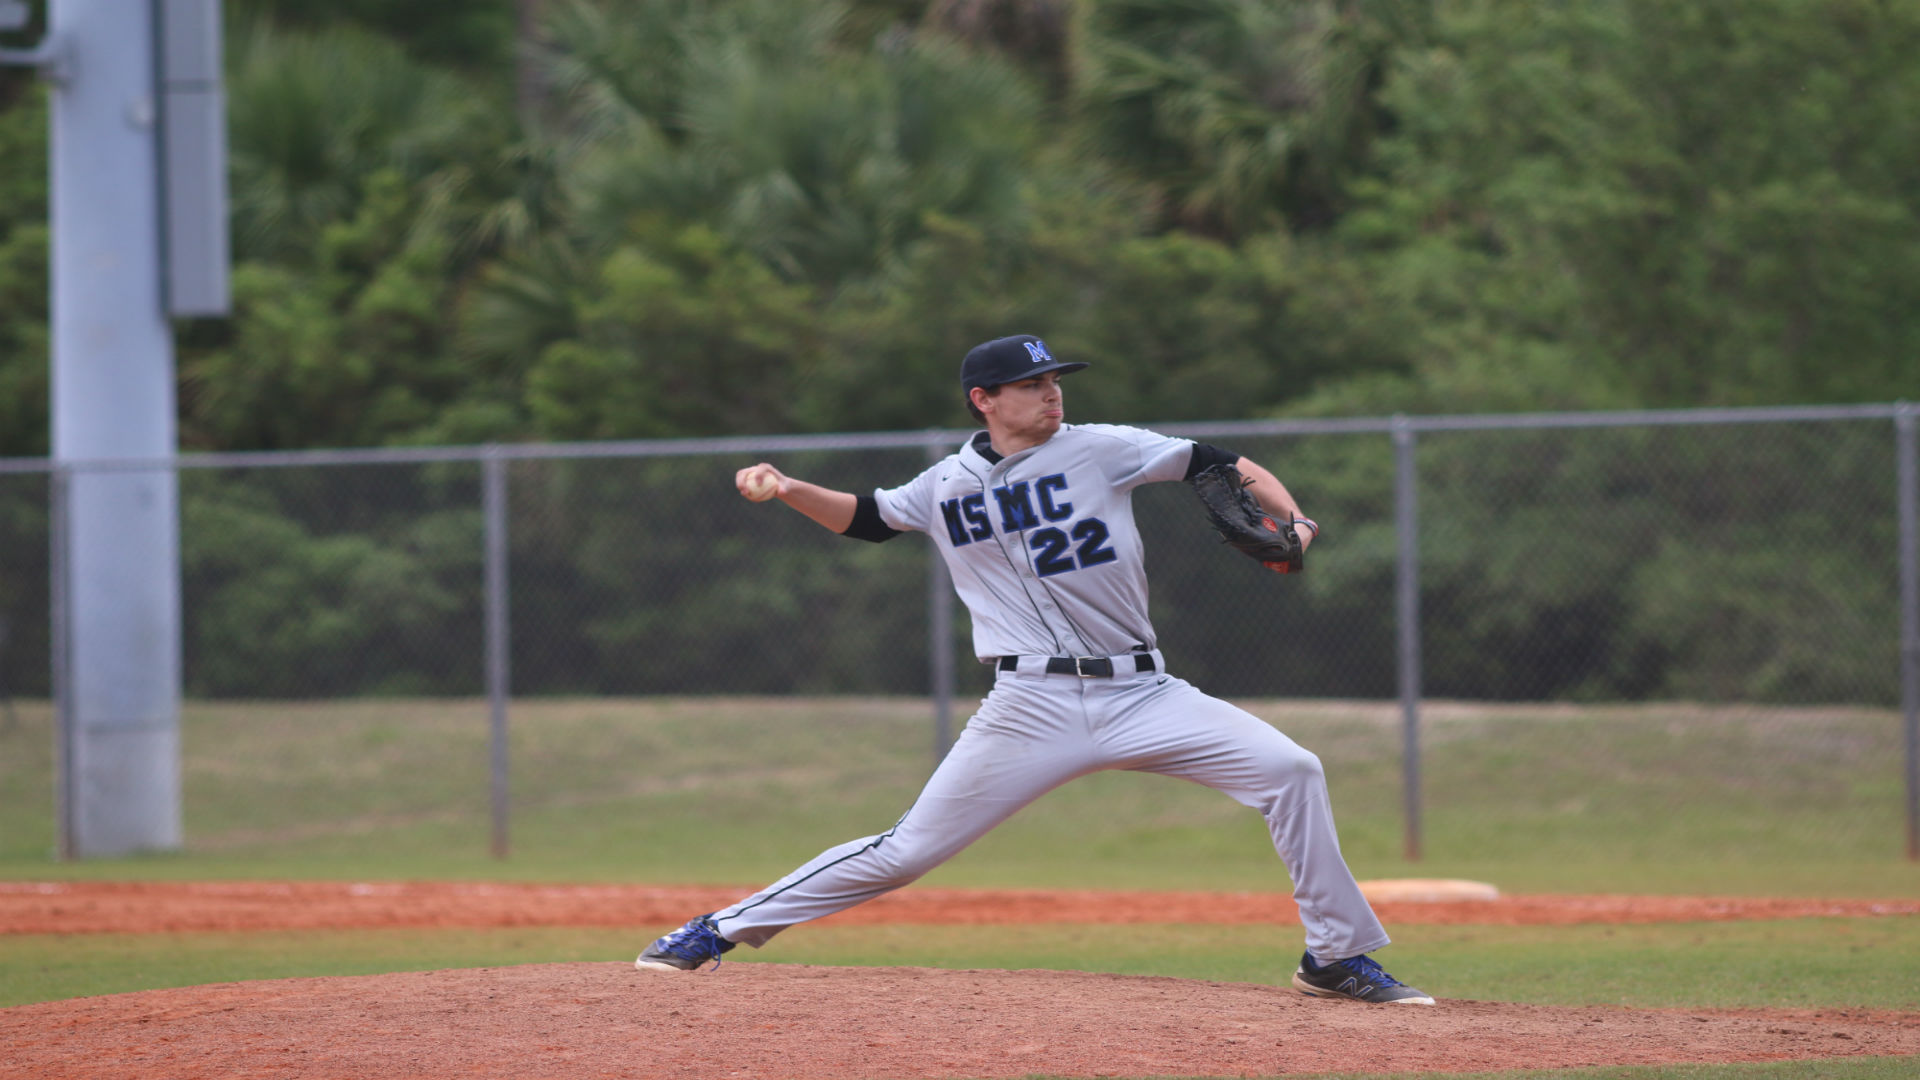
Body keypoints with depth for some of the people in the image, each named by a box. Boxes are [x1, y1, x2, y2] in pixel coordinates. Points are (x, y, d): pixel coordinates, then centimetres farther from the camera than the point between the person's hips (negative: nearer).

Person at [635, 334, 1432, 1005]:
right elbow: (863, 518, 22)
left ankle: (1337, 957, -2)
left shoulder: (1099, 449, 0)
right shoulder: (947, 488, 6)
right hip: (1032, 707, 0)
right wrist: (785, 490, 4)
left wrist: (1290, 518, -17)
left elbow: (1223, 466, 0)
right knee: (905, 852, -3)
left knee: (1289, 771, -16)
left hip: (1140, 695, 0)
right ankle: (720, 930, 9)